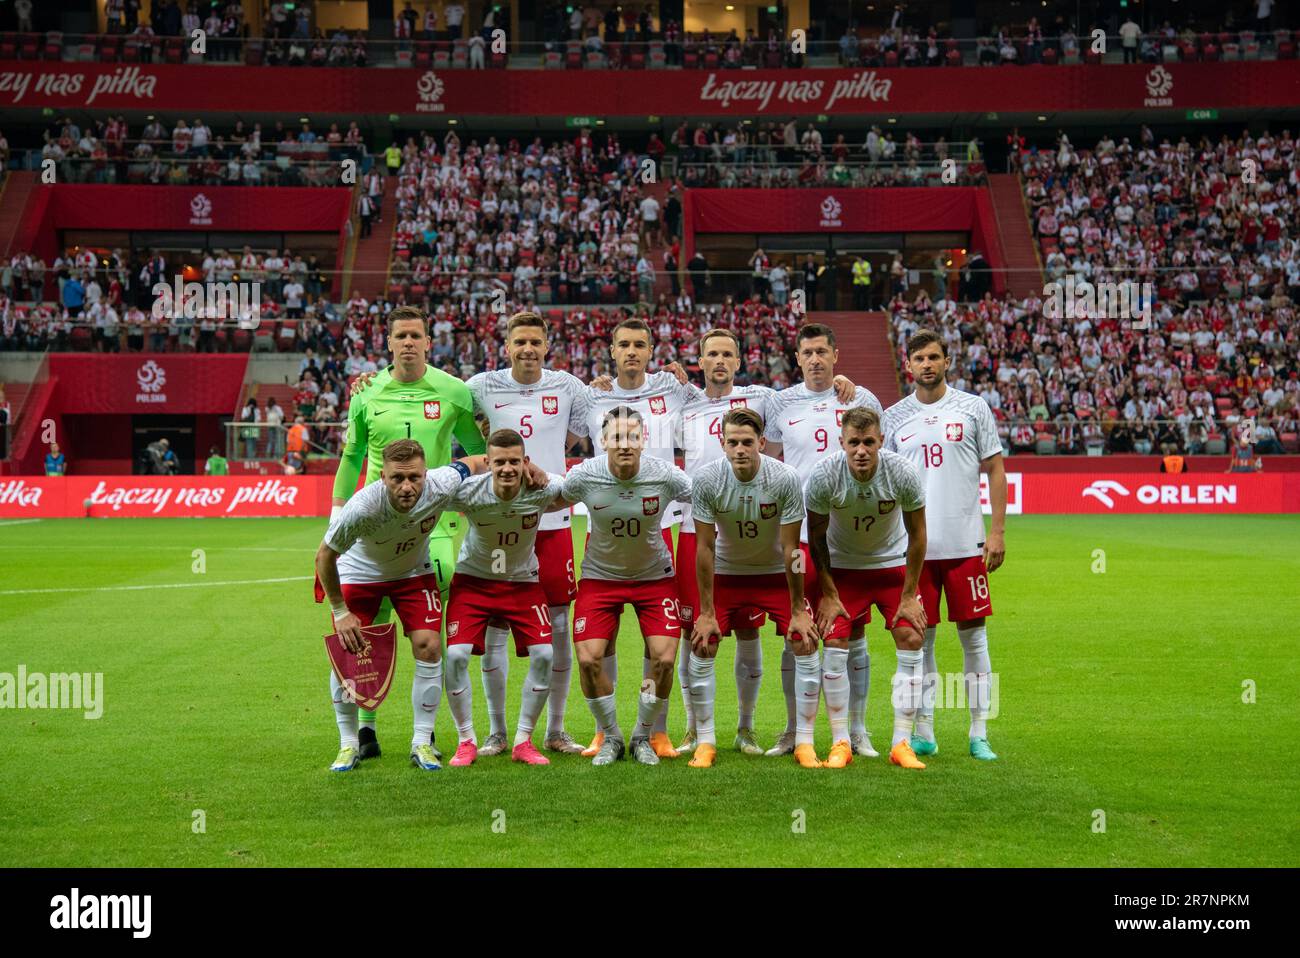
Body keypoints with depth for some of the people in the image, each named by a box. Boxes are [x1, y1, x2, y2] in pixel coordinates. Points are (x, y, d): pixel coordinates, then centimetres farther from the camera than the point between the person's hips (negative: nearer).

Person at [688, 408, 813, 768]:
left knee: (806, 644, -12)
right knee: (701, 647, -10)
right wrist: (706, 612, -13)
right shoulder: (706, 480, -21)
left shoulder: (786, 479, -23)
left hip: (777, 573, 0)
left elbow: (791, 549, -16)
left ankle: (805, 744, 0)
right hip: (726, 573, 0)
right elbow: (705, 548, -14)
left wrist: (797, 611, -12)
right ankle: (705, 743, 3)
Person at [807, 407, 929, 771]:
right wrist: (828, 594, -10)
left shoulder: (903, 474, -25)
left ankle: (902, 744, -3)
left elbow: (916, 535, -10)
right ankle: (840, 743, -1)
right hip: (841, 566, -1)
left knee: (911, 642, -10)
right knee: (835, 646, -12)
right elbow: (816, 537, -10)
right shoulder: (824, 476, -25)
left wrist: (909, 595, -9)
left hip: (893, 563, 1)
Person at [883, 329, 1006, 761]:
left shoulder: (973, 408, 3)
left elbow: (996, 470, 5)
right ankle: (923, 733, 13)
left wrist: (997, 531, -3)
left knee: (974, 637, 2)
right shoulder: (893, 417, 7)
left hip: (966, 543, -1)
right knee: (919, 640, 5)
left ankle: (979, 734, 9)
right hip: (913, 545, 1)